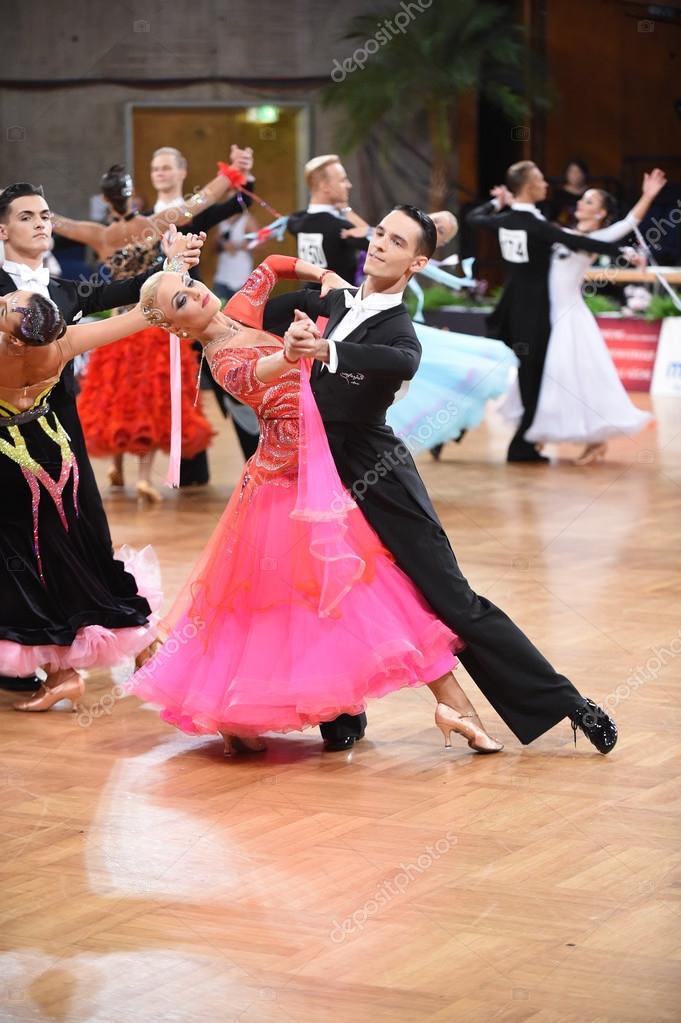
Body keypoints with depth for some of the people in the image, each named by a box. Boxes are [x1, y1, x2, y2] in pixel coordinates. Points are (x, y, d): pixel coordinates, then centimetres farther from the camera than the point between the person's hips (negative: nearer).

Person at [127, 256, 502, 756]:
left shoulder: (240, 313, 8)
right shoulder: (223, 360, -14)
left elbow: (273, 265, 26)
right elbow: (252, 375, -38)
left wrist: (326, 277, 9)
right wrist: (288, 355, -60)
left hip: (321, 465, 8)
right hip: (290, 476, -8)